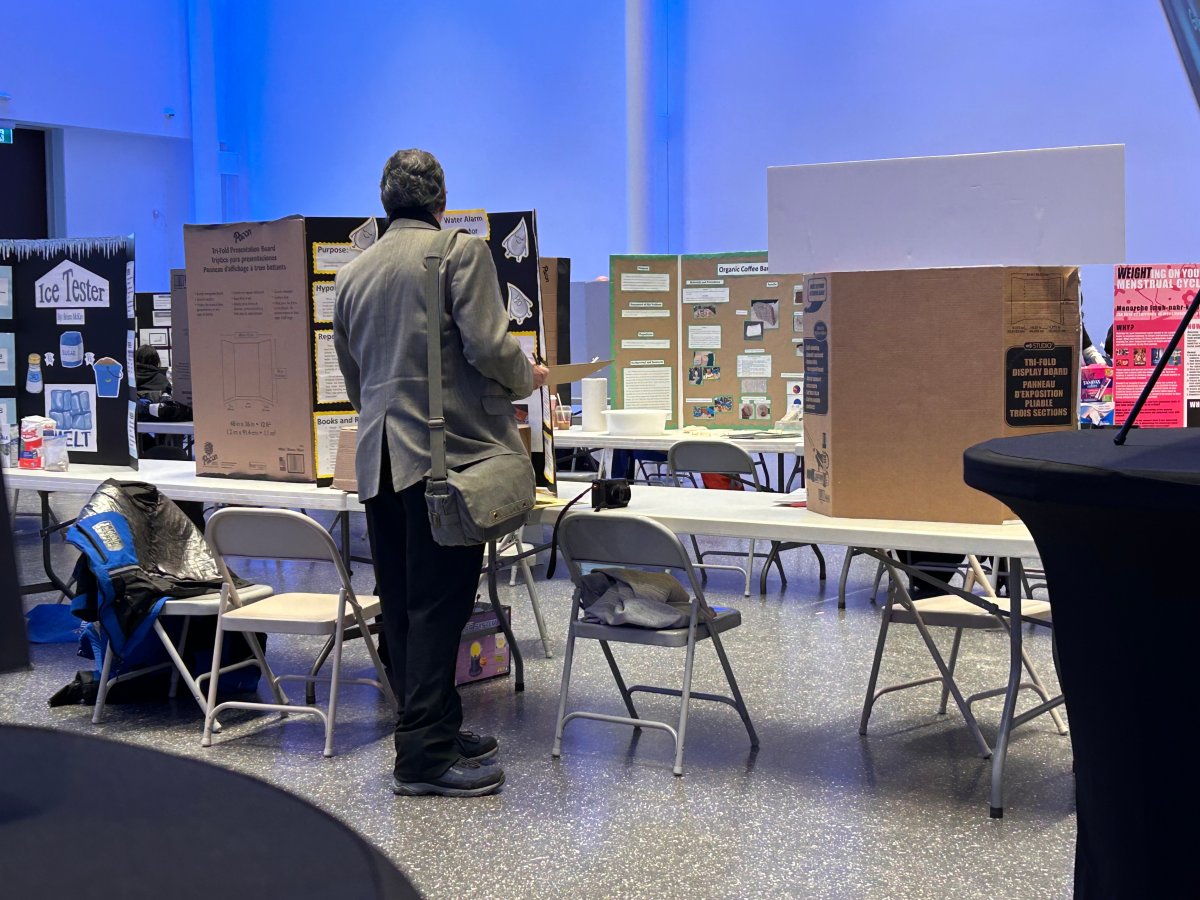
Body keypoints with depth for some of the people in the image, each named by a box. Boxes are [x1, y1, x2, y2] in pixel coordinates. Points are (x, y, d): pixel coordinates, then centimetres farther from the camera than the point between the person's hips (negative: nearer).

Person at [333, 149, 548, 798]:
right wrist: (529, 378, 5)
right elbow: (488, 346, -15)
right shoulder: (462, 251, -4)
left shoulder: (352, 274, 15)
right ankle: (424, 756, -2)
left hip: (378, 456, 7)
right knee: (438, 604, -4)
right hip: (446, 451, -7)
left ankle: (437, 729, 22)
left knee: (401, 604, 11)